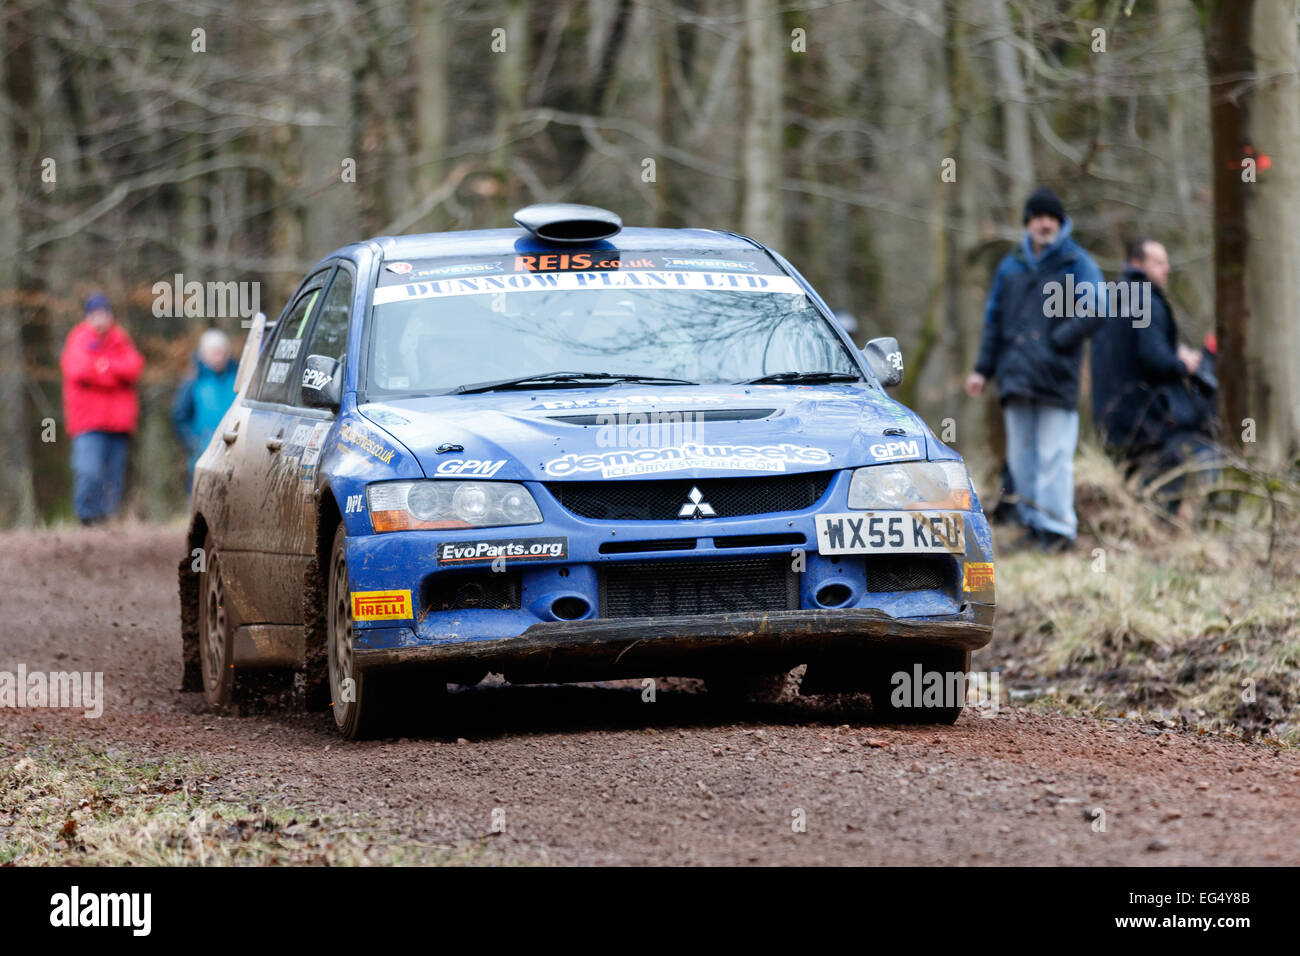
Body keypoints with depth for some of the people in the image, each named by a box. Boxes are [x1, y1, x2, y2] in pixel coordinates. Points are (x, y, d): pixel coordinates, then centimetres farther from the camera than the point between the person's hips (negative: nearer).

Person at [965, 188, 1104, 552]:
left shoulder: (1077, 263, 3)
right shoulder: (1010, 267, 17)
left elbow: (1094, 310, -8)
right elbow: (994, 320, 20)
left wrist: (1057, 342, -13)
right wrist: (983, 369, 13)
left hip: (1056, 378, -5)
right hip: (1016, 378, 5)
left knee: (1054, 454, -8)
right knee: (1021, 454, 5)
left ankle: (1058, 526, -6)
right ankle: (1033, 522, 13)